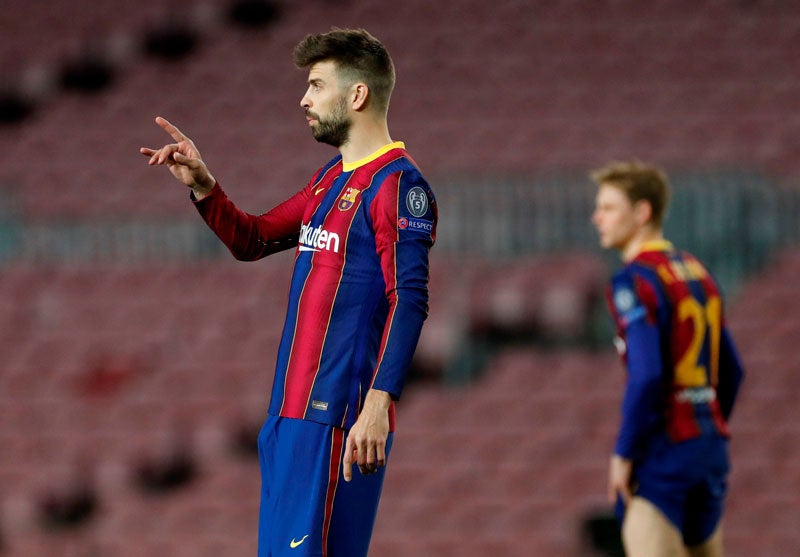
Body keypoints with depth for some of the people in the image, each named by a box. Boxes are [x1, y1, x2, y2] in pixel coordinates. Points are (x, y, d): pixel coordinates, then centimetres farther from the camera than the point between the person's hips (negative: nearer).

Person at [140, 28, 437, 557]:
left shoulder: (397, 184, -10)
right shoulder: (330, 179, 19)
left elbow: (409, 301, -18)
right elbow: (251, 240, 30)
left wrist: (379, 405, -26)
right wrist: (203, 185, 13)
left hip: (337, 414, -9)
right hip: (290, 410, 9)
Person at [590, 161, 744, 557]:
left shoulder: (635, 280, -12)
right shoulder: (696, 272, 15)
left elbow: (646, 375, -22)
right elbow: (731, 371, 19)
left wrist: (624, 453, -15)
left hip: (663, 450, -9)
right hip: (711, 448, 9)